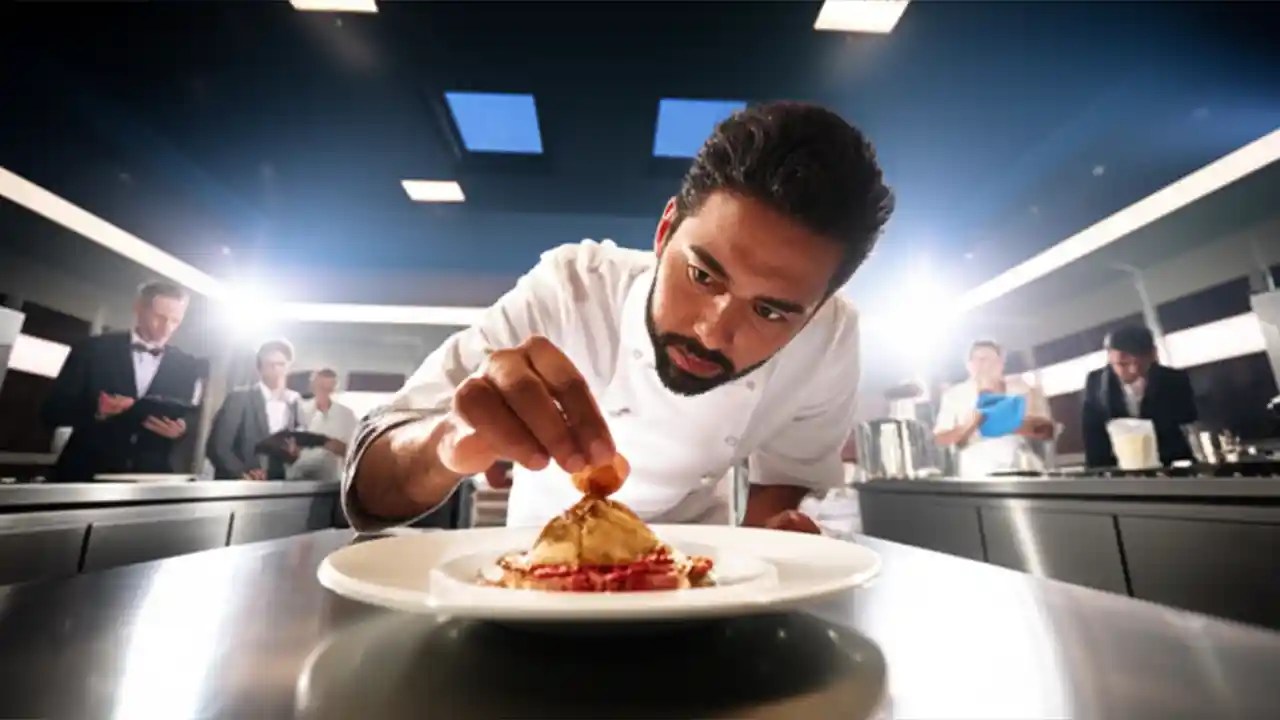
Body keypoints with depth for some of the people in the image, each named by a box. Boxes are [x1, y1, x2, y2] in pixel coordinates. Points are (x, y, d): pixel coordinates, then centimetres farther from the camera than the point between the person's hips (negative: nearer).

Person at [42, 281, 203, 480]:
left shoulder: (188, 367, 5)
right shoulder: (93, 350, 3)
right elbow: (51, 411, 0)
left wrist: (181, 431, -16)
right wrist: (95, 410, -19)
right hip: (88, 473, 0)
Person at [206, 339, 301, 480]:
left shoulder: (294, 402, 6)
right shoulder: (239, 398, -2)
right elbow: (217, 447, -7)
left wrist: (295, 452, -8)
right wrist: (242, 473, -20)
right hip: (236, 485, -3)